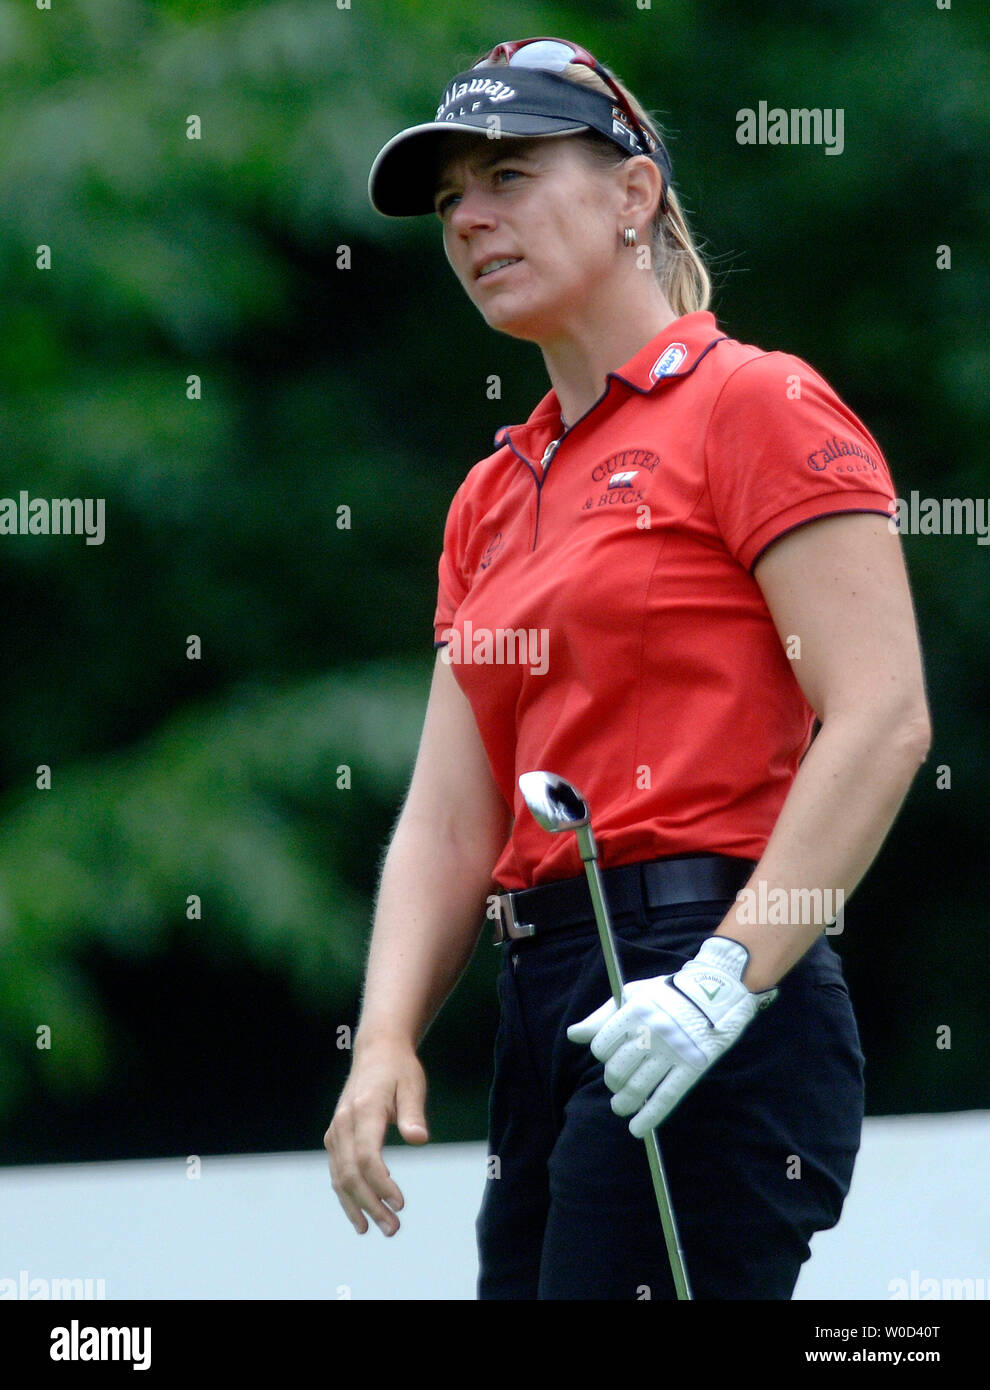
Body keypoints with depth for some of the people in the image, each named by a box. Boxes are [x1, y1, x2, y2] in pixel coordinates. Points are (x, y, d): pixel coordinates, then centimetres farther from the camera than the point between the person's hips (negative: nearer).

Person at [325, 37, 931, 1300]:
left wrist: (727, 976, -20)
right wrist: (386, 1039, -1)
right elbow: (451, 820, 15)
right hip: (547, 1006, 8)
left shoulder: (753, 407, -3)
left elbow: (882, 721, -13)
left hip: (719, 1016, -8)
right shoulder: (492, 498, 20)